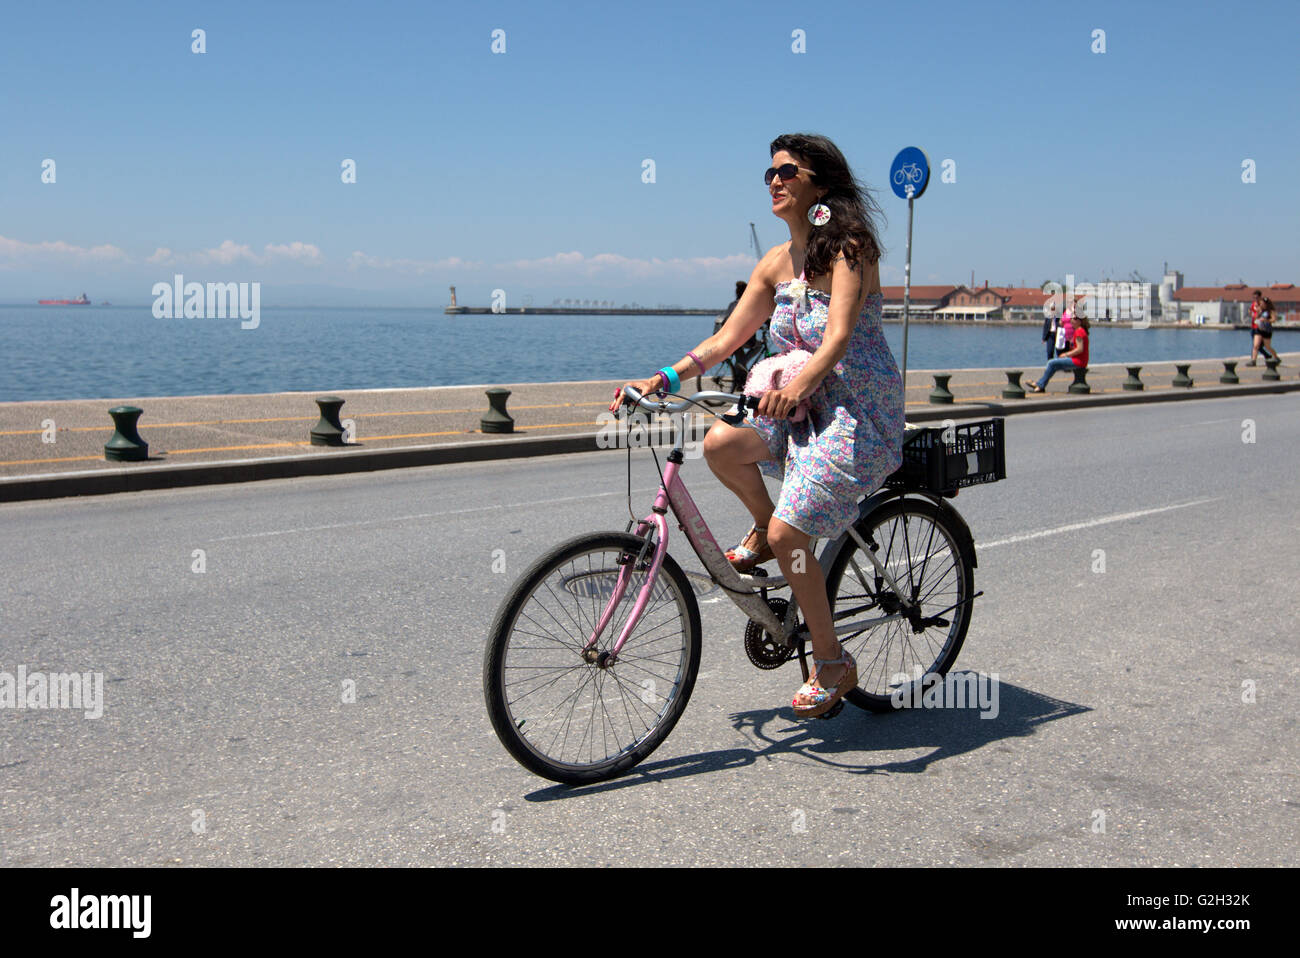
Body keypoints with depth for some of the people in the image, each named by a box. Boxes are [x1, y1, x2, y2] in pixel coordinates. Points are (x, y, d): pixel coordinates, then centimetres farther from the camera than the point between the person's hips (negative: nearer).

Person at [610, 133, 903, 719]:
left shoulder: (848, 250, -14)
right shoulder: (776, 263, 7)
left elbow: (837, 339, -29)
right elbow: (726, 339, 4)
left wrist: (797, 385, -48)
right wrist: (663, 379, -9)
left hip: (857, 412, -6)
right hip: (800, 407, 7)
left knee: (788, 536, -17)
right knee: (720, 443, -22)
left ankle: (832, 664, 2)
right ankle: (762, 526, 9)